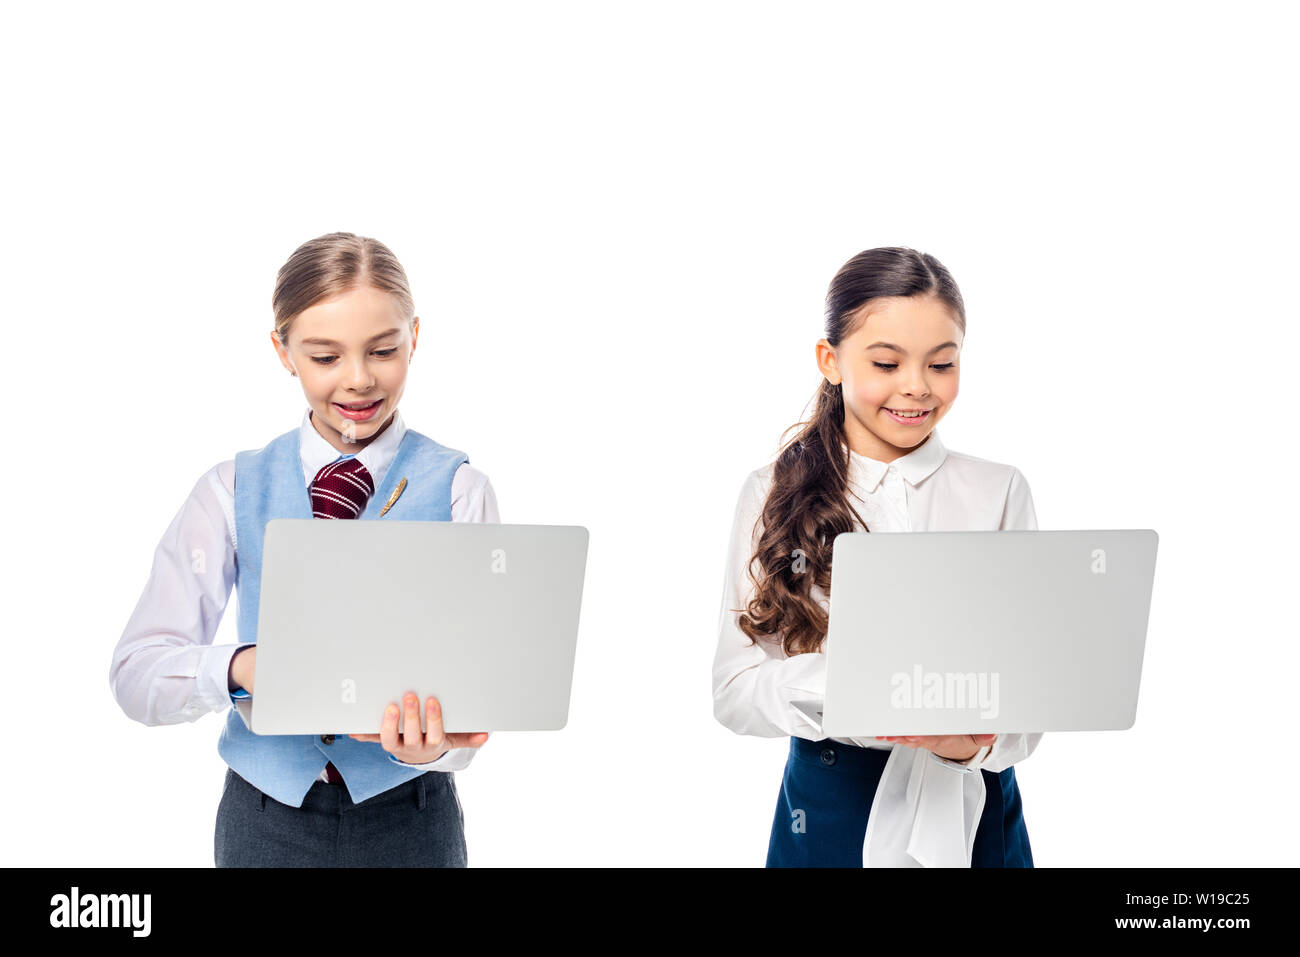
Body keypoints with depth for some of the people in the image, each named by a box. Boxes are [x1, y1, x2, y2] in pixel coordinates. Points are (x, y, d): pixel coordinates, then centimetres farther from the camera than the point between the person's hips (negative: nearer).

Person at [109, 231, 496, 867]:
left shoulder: (457, 490, -6)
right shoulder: (233, 491, -2)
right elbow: (135, 673, -10)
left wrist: (429, 743, -36)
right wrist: (242, 666, -31)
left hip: (410, 823, -1)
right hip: (265, 819, 1)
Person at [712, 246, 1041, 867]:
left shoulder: (998, 493, 0)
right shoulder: (774, 495, -1)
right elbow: (733, 689, -7)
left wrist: (974, 744, -25)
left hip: (973, 809, 1)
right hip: (832, 804, 0)